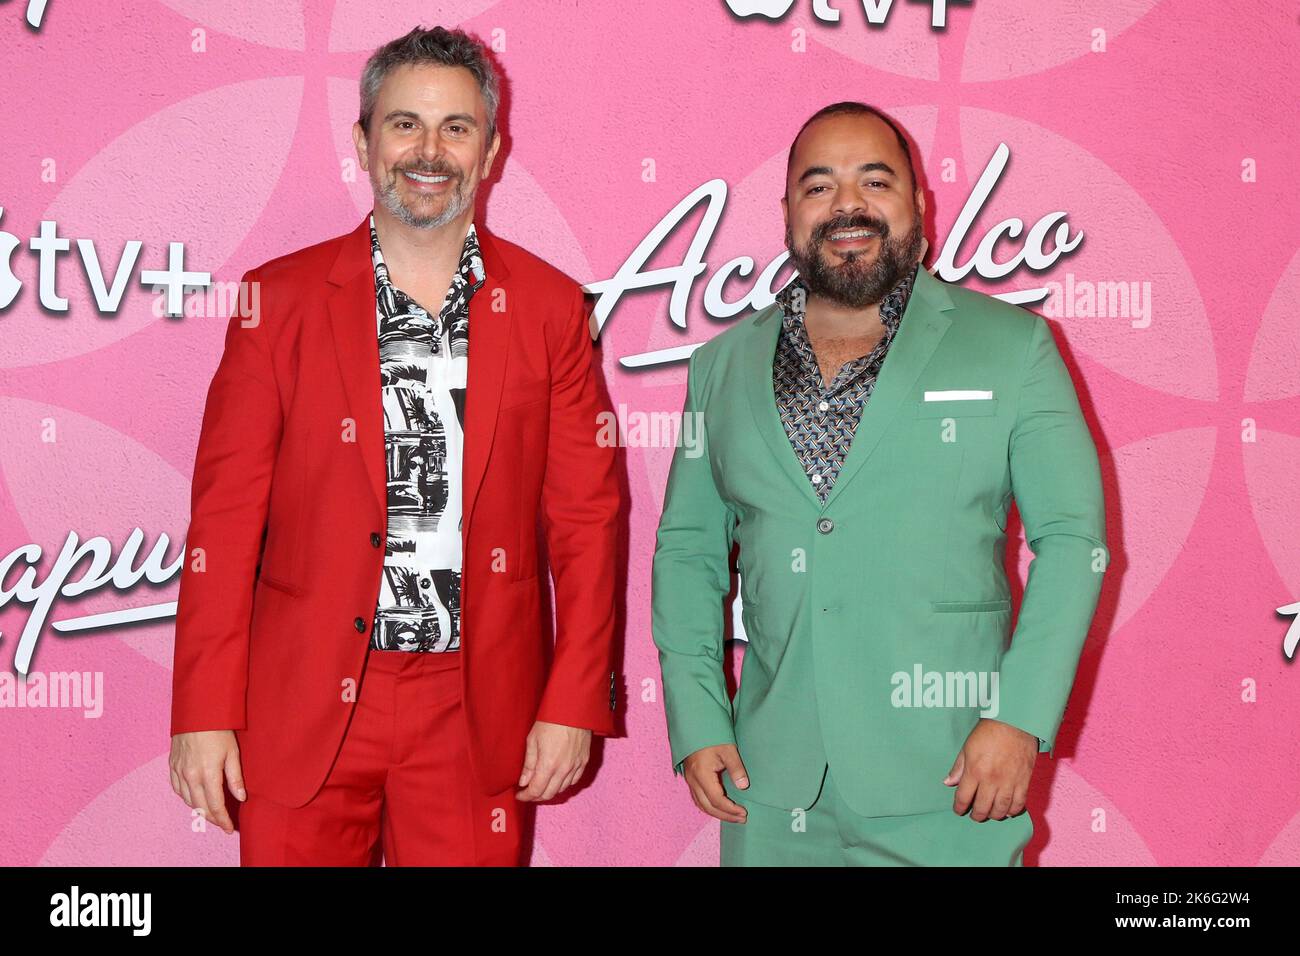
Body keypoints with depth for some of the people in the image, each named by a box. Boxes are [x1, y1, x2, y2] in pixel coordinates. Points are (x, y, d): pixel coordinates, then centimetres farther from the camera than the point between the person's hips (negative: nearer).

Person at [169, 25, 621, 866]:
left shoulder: (549, 307, 3)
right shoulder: (280, 298, 2)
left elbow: (587, 519, 3)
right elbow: (224, 517, 0)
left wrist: (574, 704, -3)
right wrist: (204, 715, -4)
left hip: (477, 713, 0)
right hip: (302, 710, 0)